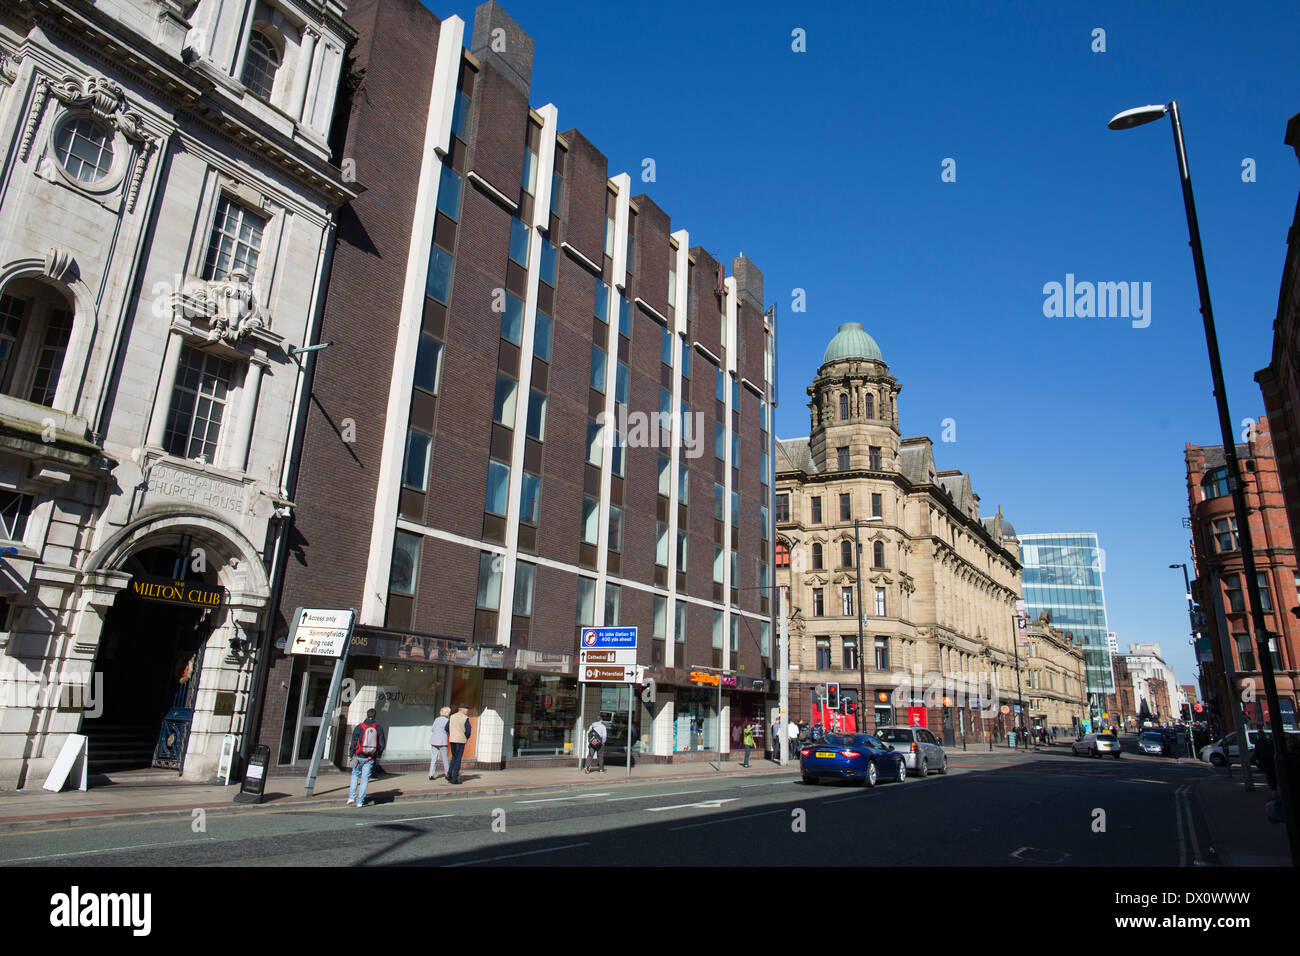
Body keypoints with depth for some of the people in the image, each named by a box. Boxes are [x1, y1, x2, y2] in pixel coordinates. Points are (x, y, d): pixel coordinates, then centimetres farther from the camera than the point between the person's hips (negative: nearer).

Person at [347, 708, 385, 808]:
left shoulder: (358, 727, -5)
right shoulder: (379, 728, 0)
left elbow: (353, 743, -3)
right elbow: (382, 744, 2)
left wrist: (351, 755, 10)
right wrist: (378, 754, 19)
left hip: (359, 757, -1)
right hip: (371, 758, 1)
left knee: (355, 775, 17)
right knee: (365, 778, 5)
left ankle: (351, 797, 8)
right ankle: (360, 801, 5)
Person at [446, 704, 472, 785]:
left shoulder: (452, 717, 7)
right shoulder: (465, 718, -8)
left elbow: (447, 728, 7)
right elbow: (468, 731, -12)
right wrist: (467, 738, 7)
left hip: (452, 740, 5)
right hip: (461, 741, -5)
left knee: (454, 757, 21)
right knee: (458, 759, 2)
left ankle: (449, 773, 6)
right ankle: (454, 779, 2)